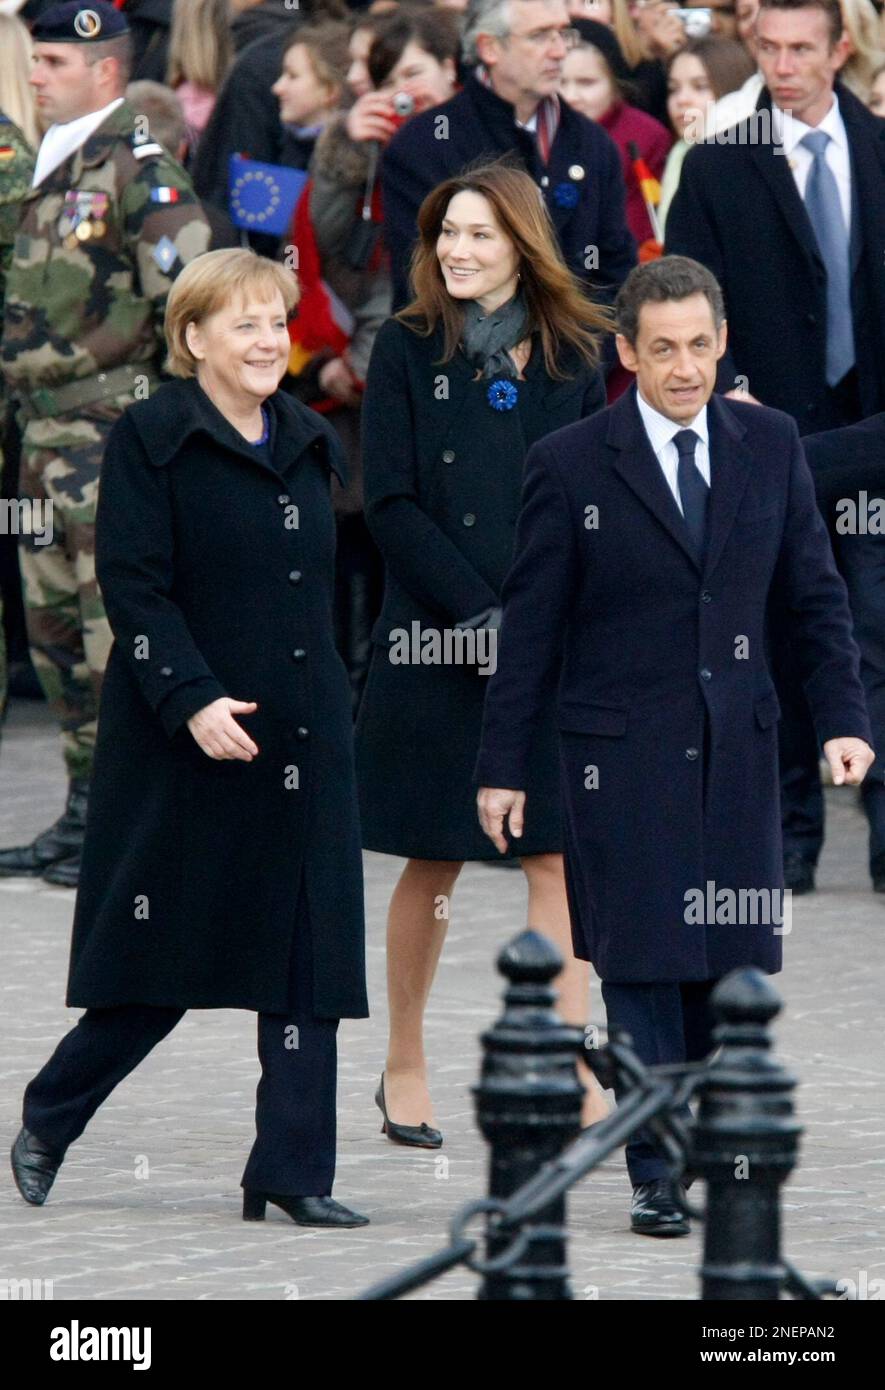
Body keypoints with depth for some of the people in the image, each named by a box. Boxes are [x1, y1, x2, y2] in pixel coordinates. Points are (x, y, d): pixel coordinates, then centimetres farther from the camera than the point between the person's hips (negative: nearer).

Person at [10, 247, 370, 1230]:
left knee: (307, 959, 0)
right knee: (159, 964, 2)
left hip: (301, 740, 6)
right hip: (186, 742, -6)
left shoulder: (307, 446, 12)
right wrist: (193, 699, -23)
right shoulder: (150, 439, -7)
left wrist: (317, 710, 16)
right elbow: (134, 587, -13)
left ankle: (293, 1174, 2)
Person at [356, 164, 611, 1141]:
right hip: (434, 643, -1)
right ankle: (404, 1065, 19)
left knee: (559, 855, -5)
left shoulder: (572, 356, 6)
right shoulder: (407, 351, 1)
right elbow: (391, 505, -4)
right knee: (434, 864, 5)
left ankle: (569, 1074, -6)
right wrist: (480, 615, -12)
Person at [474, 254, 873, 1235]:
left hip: (737, 749, 3)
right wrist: (502, 764, 0)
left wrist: (843, 718, 1)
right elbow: (531, 627, 0)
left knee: (734, 965, 2)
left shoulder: (769, 445, 7)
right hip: (622, 753, -3)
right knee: (642, 968, -4)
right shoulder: (570, 465, -3)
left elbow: (815, 594, 11)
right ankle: (657, 1179, 1)